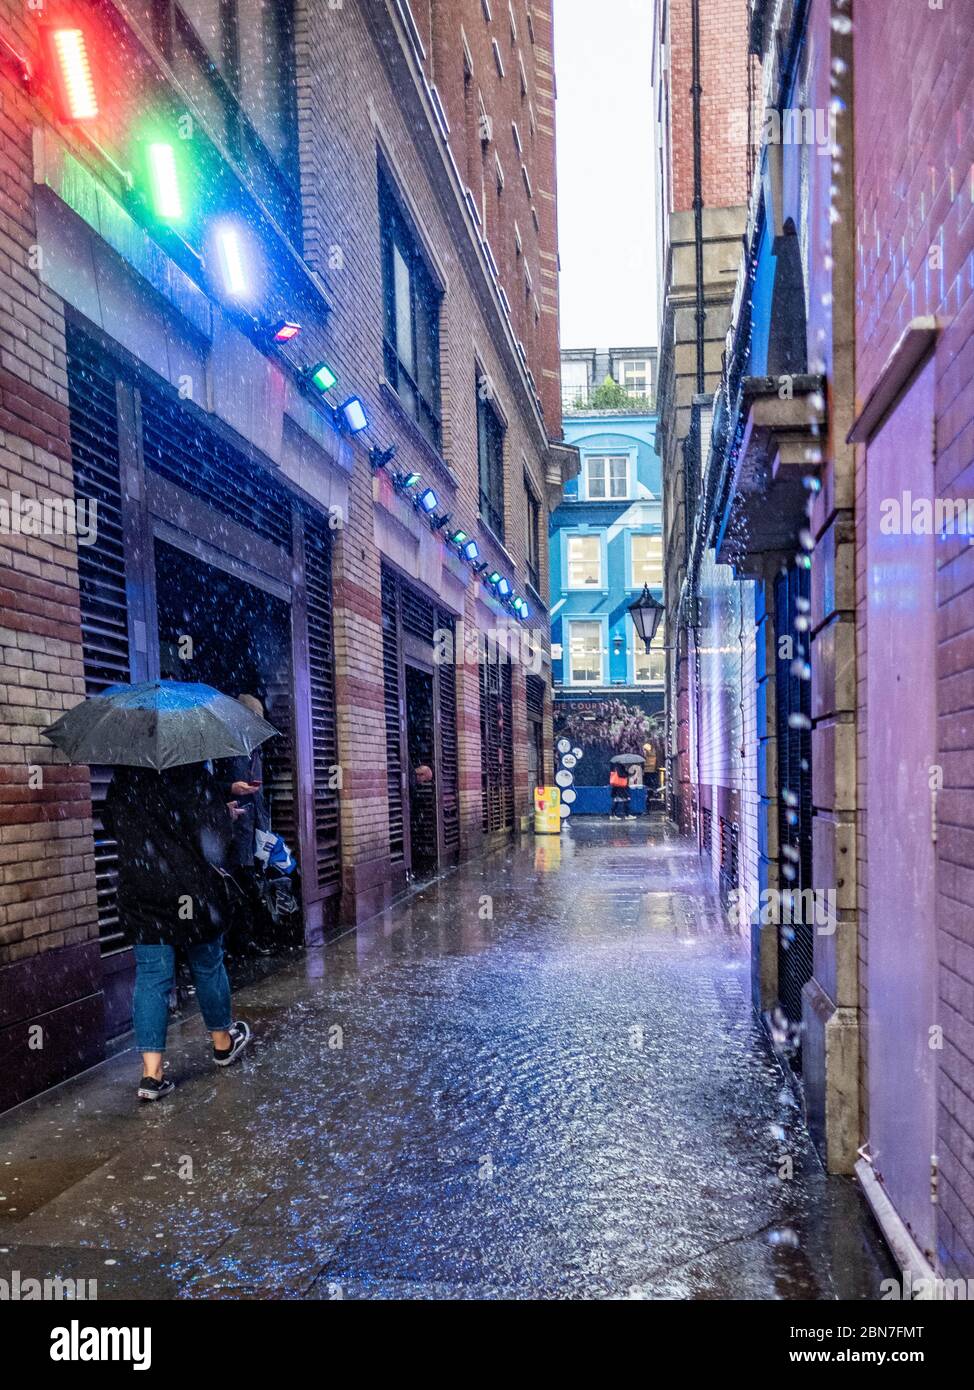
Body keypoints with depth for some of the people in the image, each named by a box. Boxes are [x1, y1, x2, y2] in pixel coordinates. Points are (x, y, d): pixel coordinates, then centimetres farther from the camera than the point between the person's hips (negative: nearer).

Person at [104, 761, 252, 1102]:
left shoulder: (120, 788, 3)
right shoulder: (194, 777, -11)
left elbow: (112, 828, 14)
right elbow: (216, 829, -13)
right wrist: (216, 863, 6)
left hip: (139, 892, 3)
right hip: (193, 890, -3)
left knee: (151, 977, 4)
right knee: (208, 965, 15)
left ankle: (152, 1073, -3)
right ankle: (223, 1042, 34)